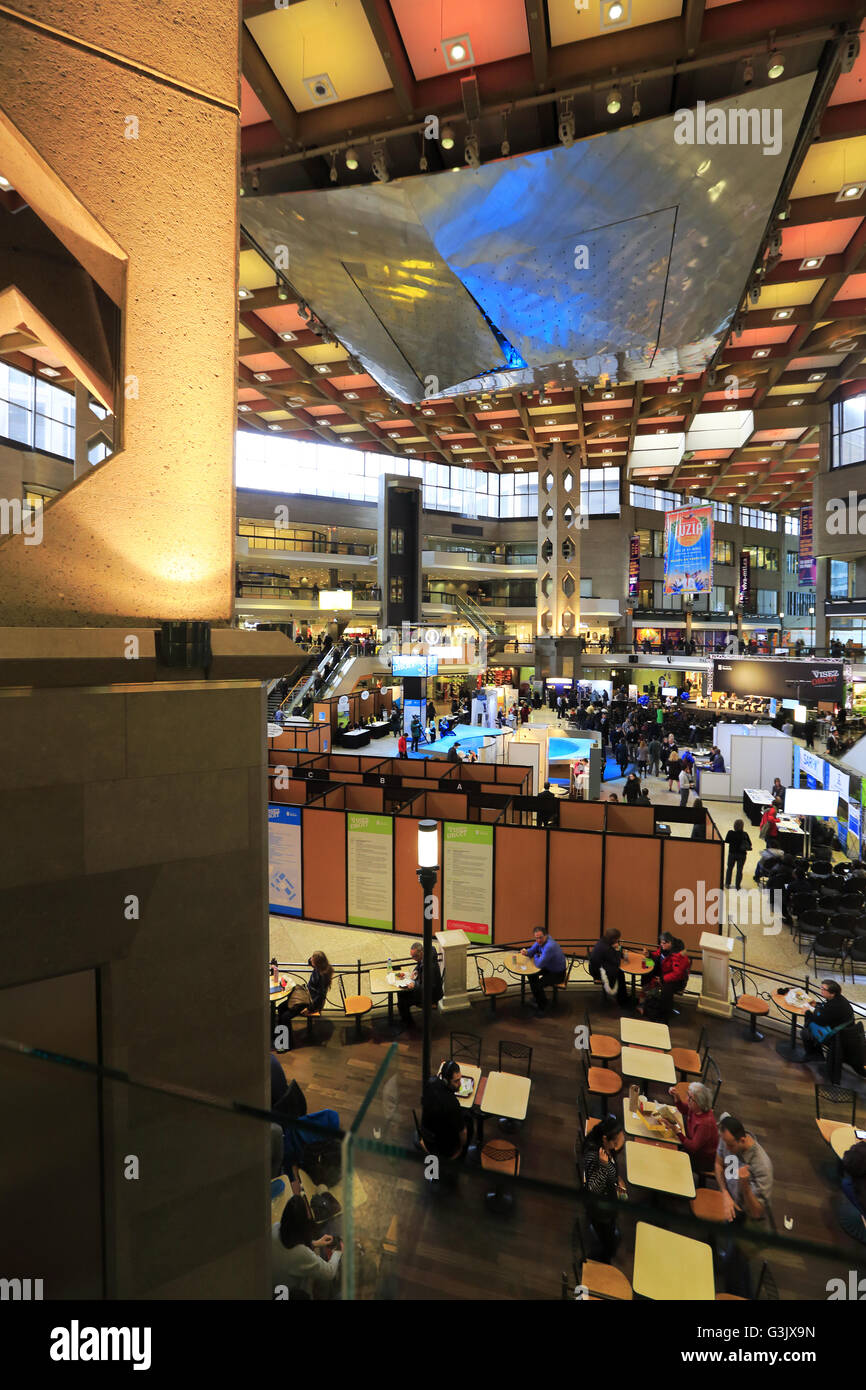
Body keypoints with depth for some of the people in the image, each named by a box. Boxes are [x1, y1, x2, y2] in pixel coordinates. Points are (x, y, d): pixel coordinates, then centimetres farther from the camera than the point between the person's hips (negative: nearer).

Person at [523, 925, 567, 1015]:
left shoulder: (549, 946, -37)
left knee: (537, 984, -22)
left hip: (558, 974, -9)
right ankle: (536, 997, 31)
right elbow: (531, 951, 4)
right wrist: (526, 952, -20)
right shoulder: (541, 940, -8)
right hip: (549, 968, 9)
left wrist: (536, 956, -10)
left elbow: (539, 964, -32)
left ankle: (543, 1007, 3)